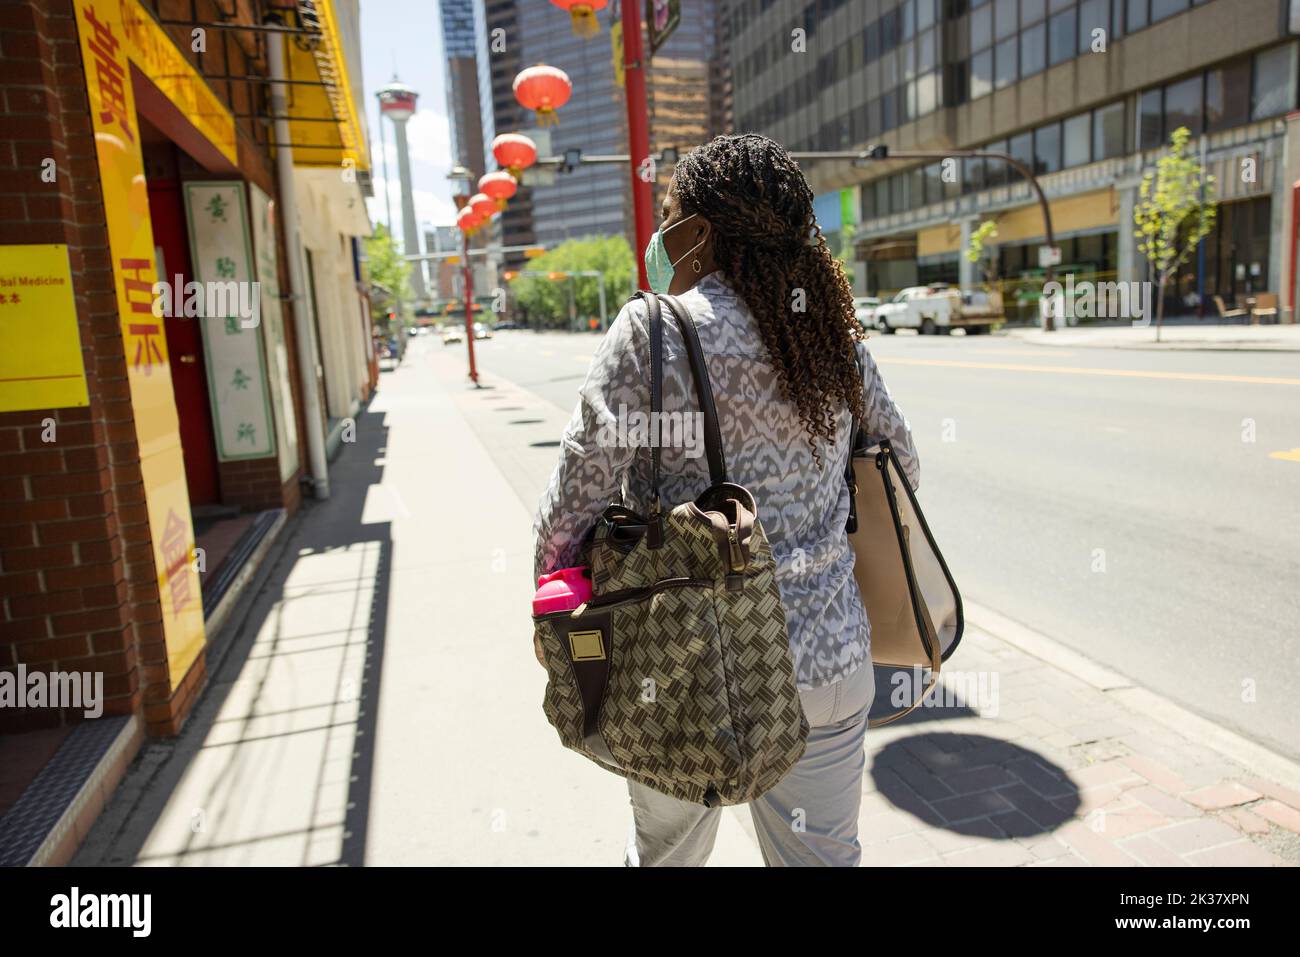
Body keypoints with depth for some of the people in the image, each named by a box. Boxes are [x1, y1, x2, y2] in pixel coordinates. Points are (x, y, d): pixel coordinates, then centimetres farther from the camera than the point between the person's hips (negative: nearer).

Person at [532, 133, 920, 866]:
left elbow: (578, 496, -13)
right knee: (825, 855, 21)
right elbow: (901, 467, 13)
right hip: (828, 661, 4)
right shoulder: (834, 334, 3)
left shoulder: (653, 332, -12)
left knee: (667, 851, 23)